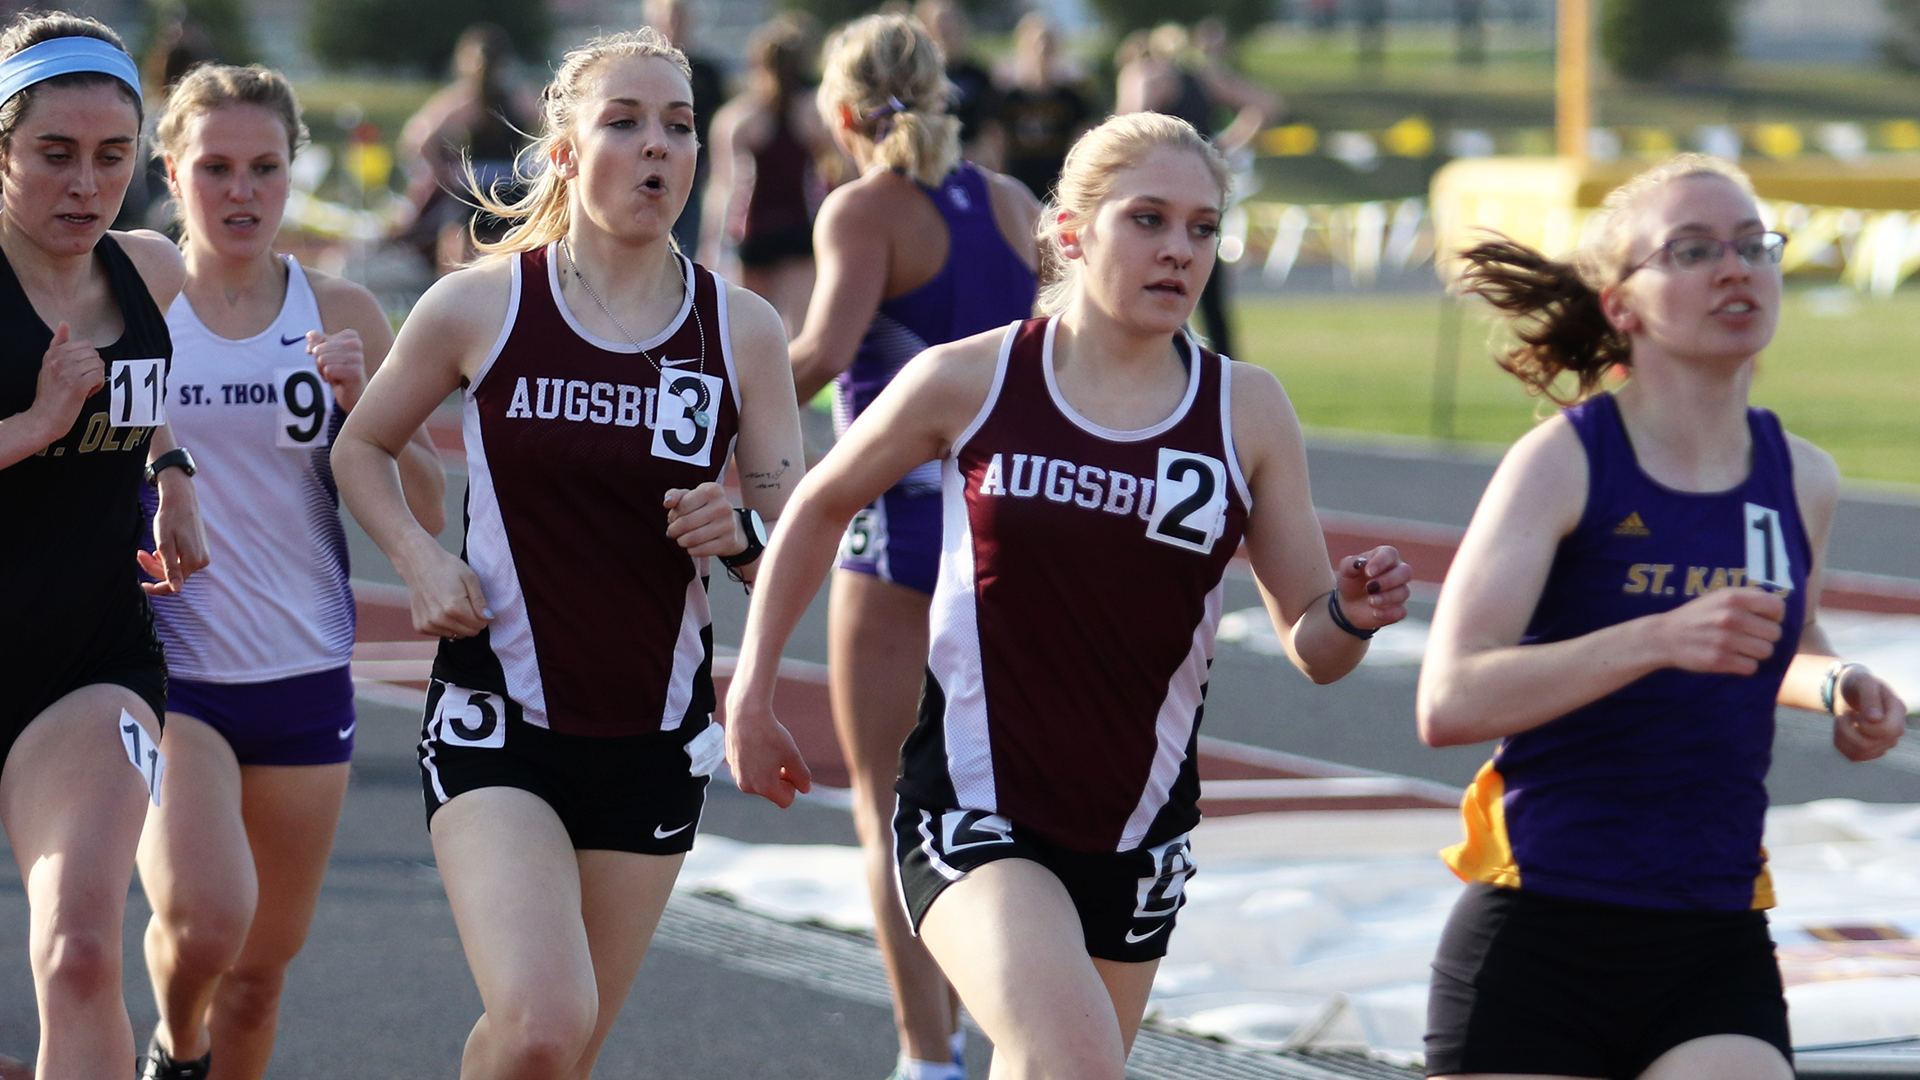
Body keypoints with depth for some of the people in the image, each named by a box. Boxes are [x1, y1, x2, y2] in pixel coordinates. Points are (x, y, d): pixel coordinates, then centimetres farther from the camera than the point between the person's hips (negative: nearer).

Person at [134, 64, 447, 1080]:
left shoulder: (341, 314, 2)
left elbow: (426, 511, 3)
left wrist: (362, 400, -14)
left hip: (305, 673, 3)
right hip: (165, 666, -3)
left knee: (263, 964, 10)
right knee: (204, 922, -23)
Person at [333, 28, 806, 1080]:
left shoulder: (741, 330, 1)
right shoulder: (479, 305, -4)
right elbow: (360, 449, 12)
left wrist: (742, 535, -19)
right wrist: (422, 561, -6)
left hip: (654, 735, 3)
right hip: (497, 718, -3)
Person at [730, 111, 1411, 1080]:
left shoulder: (1247, 411, -1)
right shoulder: (968, 382, -6)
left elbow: (1310, 647, 2)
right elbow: (820, 506, 11)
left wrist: (1352, 615, -21)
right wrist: (751, 690, 12)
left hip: (1137, 834, 4)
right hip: (972, 812, -4)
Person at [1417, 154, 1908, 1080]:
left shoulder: (1803, 481, 7)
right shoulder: (1563, 462, -8)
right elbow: (1448, 704, -20)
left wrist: (1836, 689, 7)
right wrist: (1659, 638, -30)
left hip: (1717, 957, 3)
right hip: (1539, 942, -3)